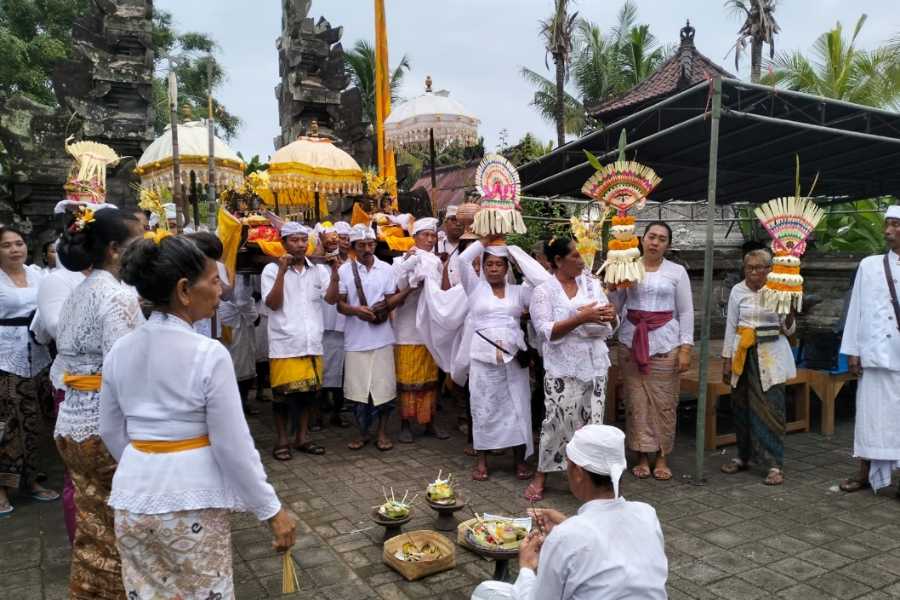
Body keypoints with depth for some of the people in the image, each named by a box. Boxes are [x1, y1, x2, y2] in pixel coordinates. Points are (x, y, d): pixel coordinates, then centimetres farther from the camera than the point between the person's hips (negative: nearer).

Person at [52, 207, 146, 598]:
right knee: (117, 535, 7)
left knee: (91, 530, 18)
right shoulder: (119, 295, -17)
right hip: (109, 427, -8)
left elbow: (60, 366, 14)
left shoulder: (76, 295, 11)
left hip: (72, 424, 8)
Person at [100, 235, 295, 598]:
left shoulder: (119, 350, 0)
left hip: (133, 498, 6)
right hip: (191, 500, -5)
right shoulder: (208, 354, -19)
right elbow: (233, 446, -17)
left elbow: (111, 431, 11)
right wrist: (271, 510, -8)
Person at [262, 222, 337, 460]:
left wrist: (334, 272, -17)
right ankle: (281, 440, 16)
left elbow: (331, 298, -3)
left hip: (312, 342, 4)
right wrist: (282, 272, -18)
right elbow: (273, 304, -11)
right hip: (284, 344, -3)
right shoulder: (272, 269, -1)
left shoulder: (318, 269, 8)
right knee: (283, 393, 2)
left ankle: (302, 437, 22)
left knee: (308, 390, 10)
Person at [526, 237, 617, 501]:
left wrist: (611, 315, -12)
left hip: (594, 366, 5)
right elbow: (547, 332, -16)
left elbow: (609, 326, 12)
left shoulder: (592, 283, 9)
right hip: (563, 369, -5)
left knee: (592, 423, 9)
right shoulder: (544, 291, -6)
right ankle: (540, 477, 15)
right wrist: (581, 318, -24)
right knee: (557, 422, -2)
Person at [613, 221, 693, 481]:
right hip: (632, 341, 1)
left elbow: (686, 312, 2)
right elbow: (616, 307, 8)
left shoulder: (677, 271, 3)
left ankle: (662, 458, 16)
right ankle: (642, 457, 14)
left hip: (665, 342, -1)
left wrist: (686, 347, -5)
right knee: (637, 401, 3)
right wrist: (612, 288, -11)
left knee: (664, 402, 2)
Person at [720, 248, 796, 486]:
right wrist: (727, 359, 5)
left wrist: (789, 315, -19)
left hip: (771, 356, -2)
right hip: (744, 354, 2)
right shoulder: (738, 291, 3)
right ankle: (743, 456, 24)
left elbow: (788, 330, 2)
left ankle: (775, 464, 4)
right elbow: (731, 326, 6)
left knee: (770, 409, -4)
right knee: (742, 406, 9)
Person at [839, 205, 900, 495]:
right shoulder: (869, 265, 5)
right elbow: (857, 308, 5)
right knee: (872, 412, 7)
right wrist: (853, 351, 2)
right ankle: (865, 473, 18)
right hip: (876, 352, 1)